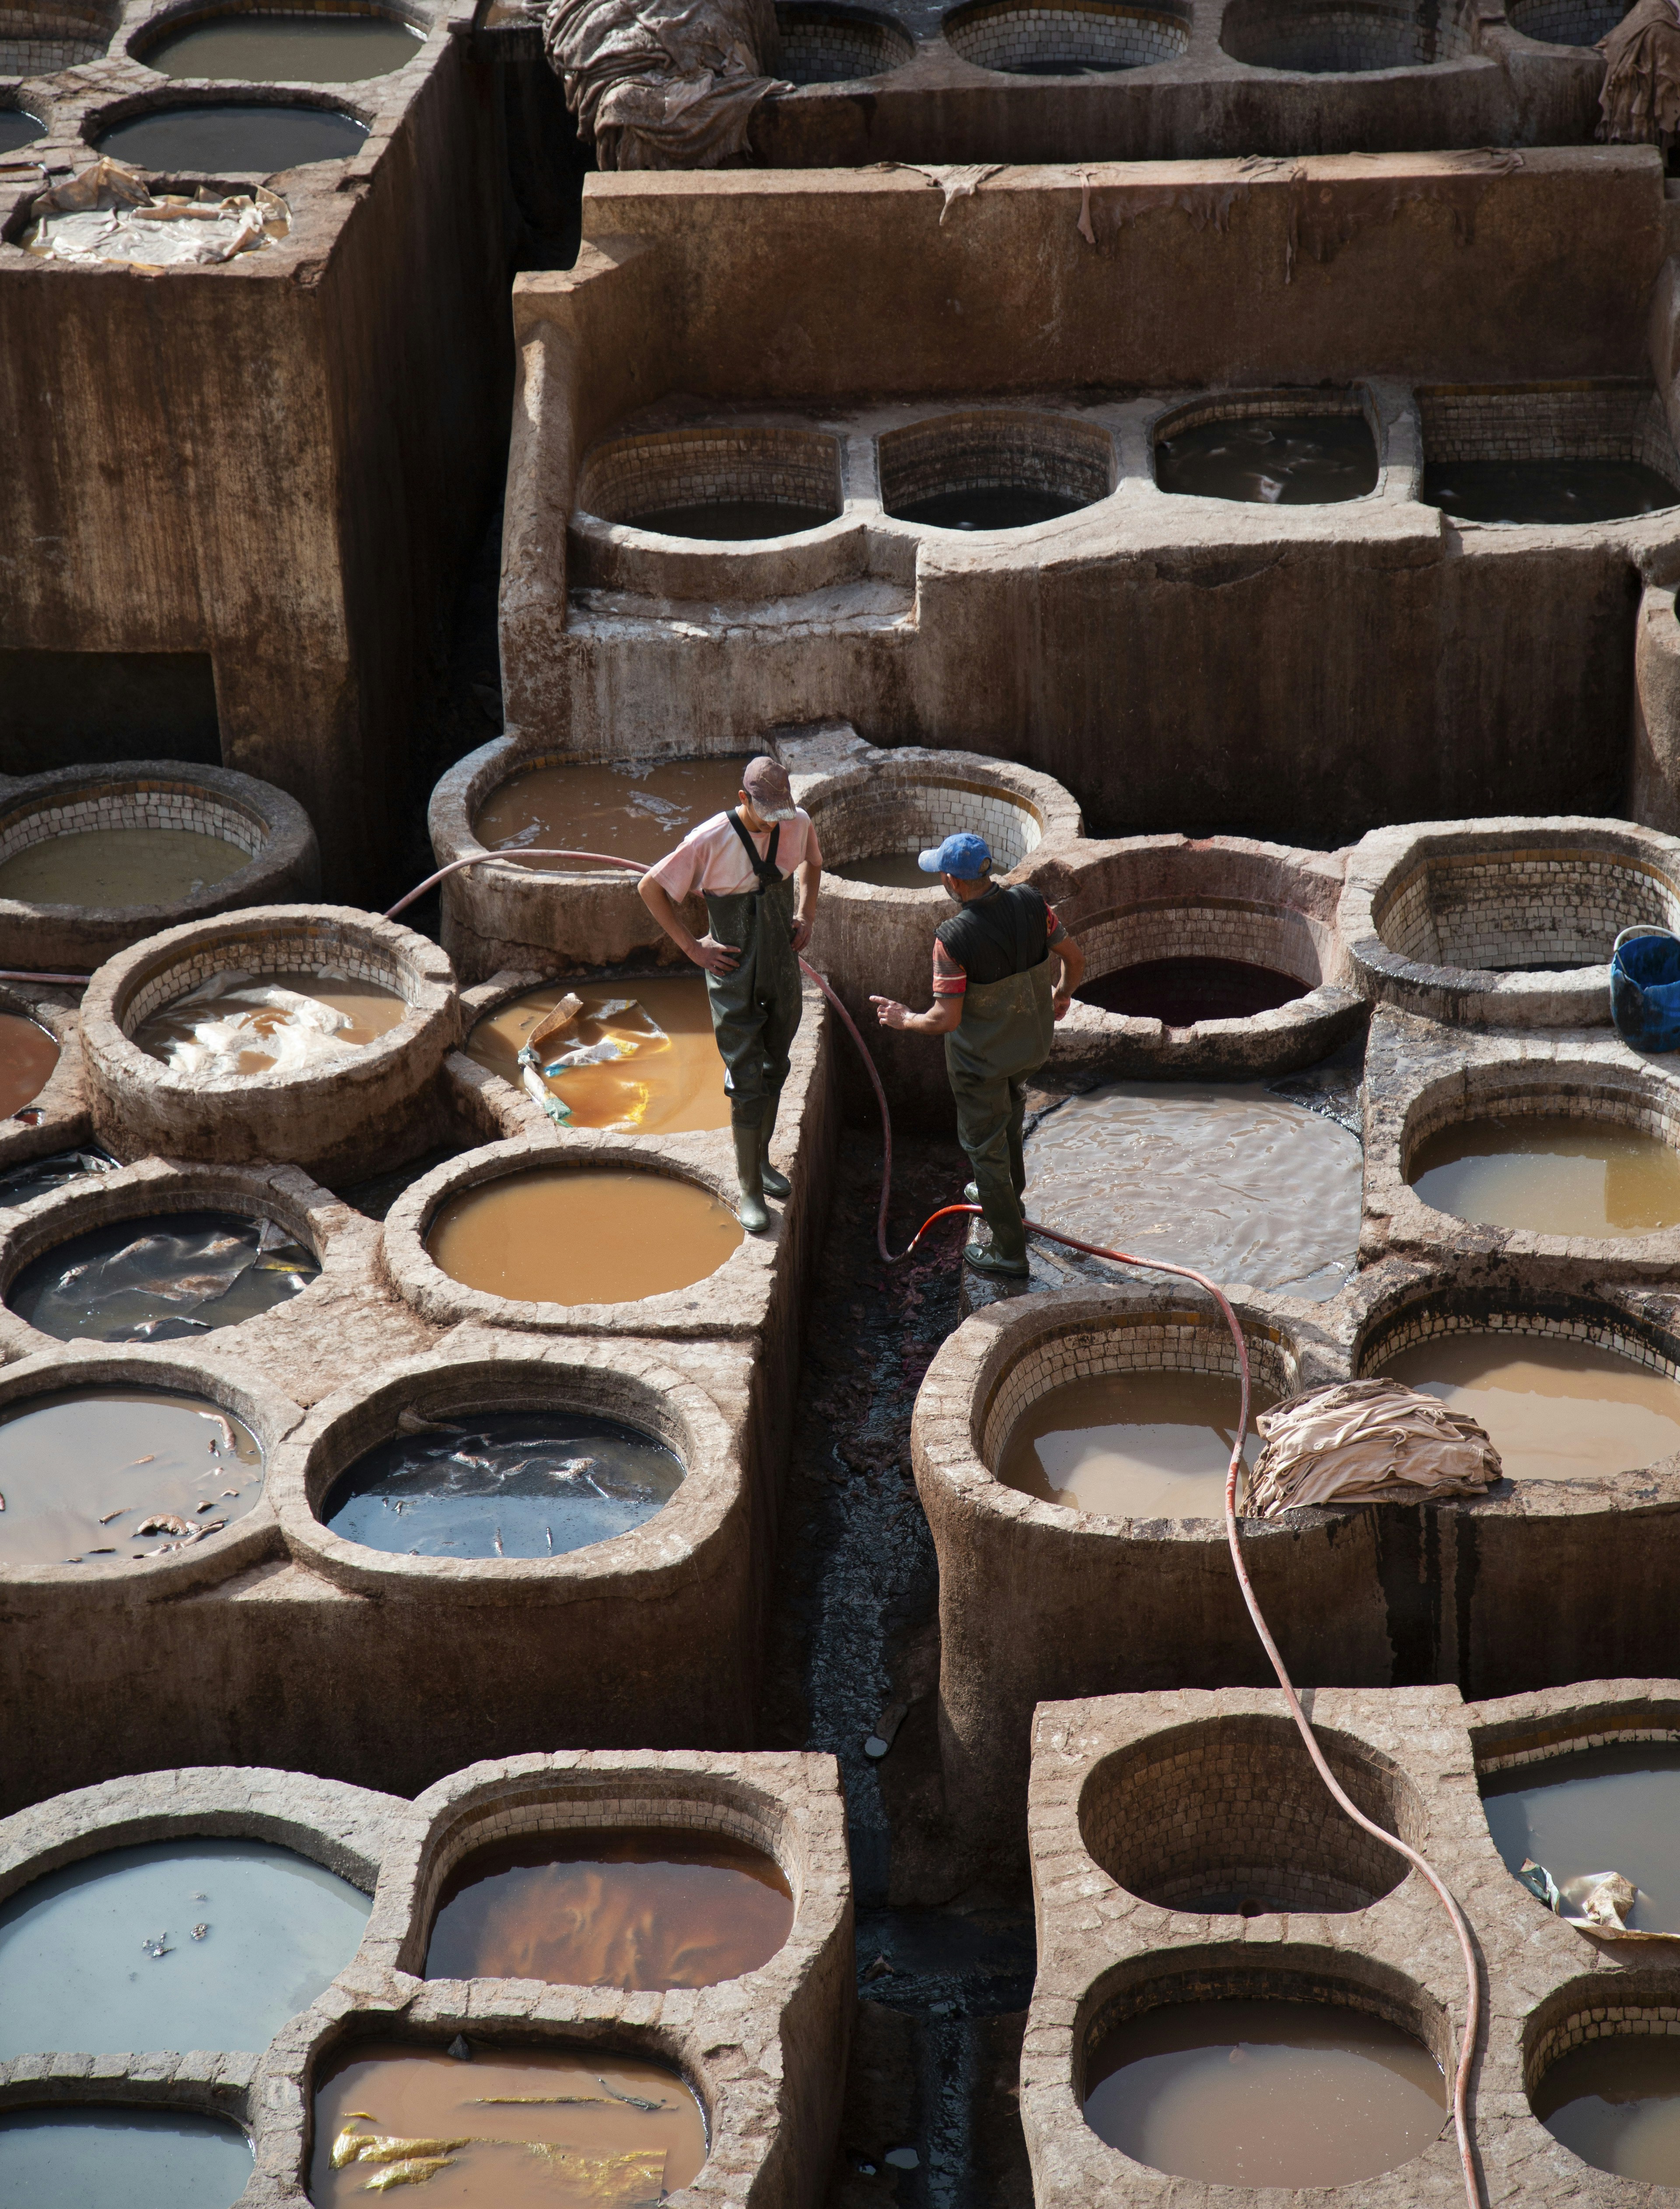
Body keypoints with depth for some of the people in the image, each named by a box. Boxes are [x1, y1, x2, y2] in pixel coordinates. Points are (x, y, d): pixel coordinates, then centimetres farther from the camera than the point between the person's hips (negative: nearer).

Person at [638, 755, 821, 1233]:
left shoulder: (798, 825, -6)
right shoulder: (710, 841, -21)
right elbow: (650, 888, -11)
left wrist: (805, 915, 7)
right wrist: (692, 947, -11)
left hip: (784, 972, 5)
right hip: (735, 979, -5)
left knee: (774, 1072, 17)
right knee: (747, 1085, -4)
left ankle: (761, 1159, 37)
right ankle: (749, 1190, 5)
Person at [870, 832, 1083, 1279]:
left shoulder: (953, 939, -31)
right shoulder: (1030, 903, -16)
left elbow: (945, 1020, -28)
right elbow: (1074, 958, -4)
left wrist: (904, 1020, -8)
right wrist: (1062, 994, 18)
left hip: (981, 1056, -6)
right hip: (1034, 1041, 6)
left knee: (985, 1144, 14)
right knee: (1011, 1111, 35)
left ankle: (1009, 1249, 26)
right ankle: (1006, 1195, 56)